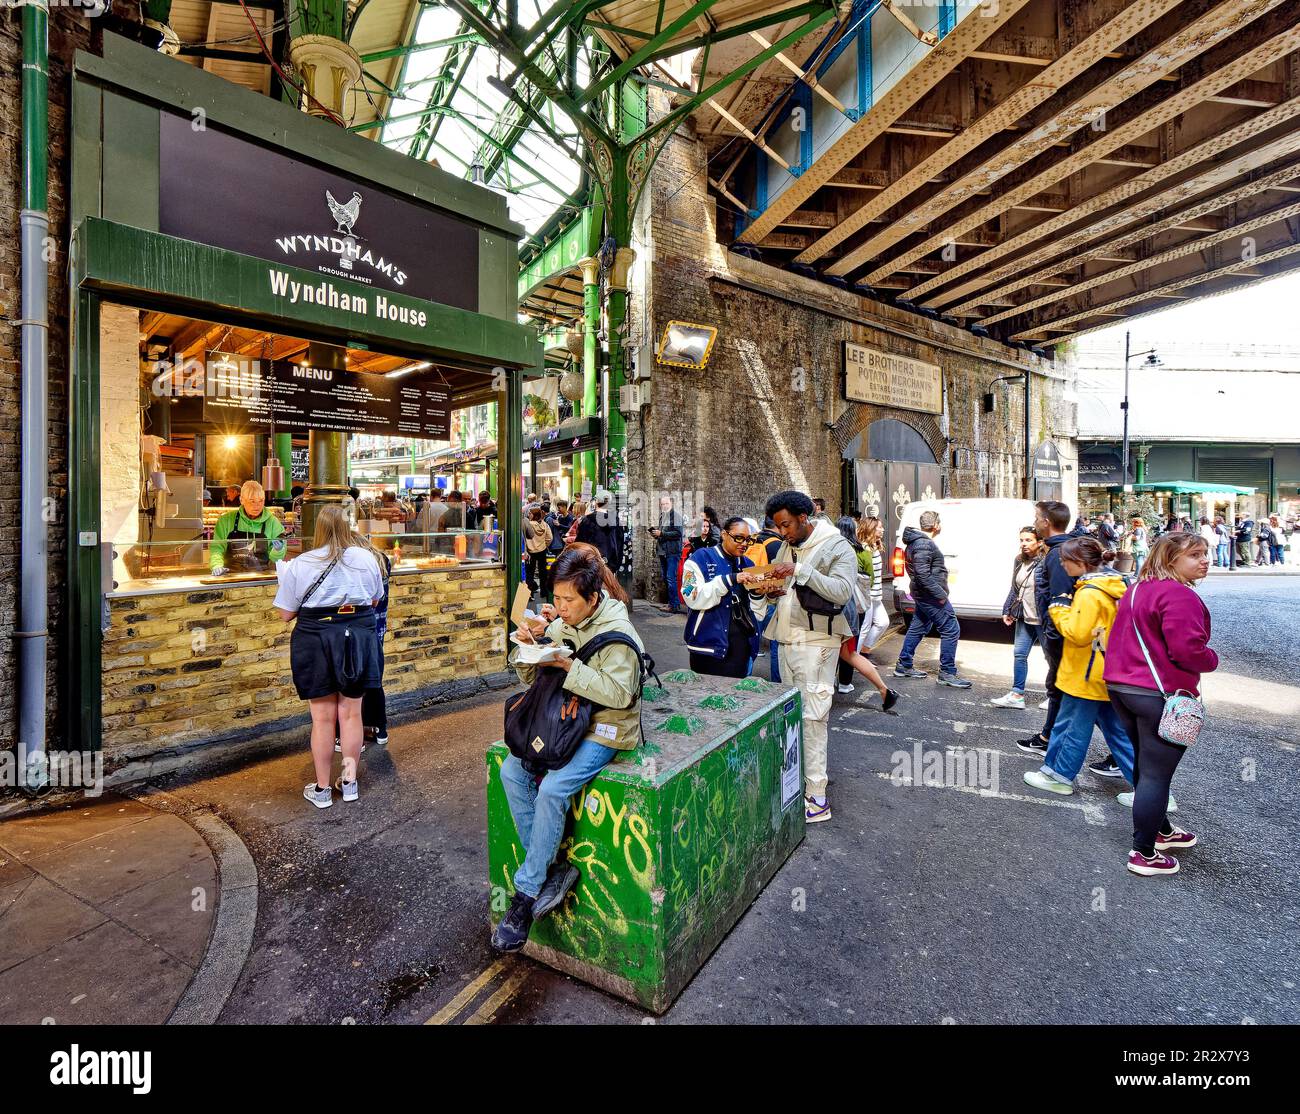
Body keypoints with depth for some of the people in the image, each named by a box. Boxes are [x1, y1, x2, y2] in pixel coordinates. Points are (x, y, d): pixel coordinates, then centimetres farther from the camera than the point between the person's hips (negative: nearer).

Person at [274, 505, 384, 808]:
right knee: (351, 713, 12)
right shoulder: (367, 558, -2)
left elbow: (286, 614, -1)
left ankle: (322, 789, 20)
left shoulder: (300, 564, -7)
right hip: (358, 638, 2)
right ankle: (349, 782, 23)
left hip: (316, 641, -2)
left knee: (323, 718, 7)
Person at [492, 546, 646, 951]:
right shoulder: (560, 624, 4)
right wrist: (527, 647, -10)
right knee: (511, 771, -13)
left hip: (605, 729, -7)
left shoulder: (616, 632, -15)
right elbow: (534, 680, 11)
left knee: (551, 790, -24)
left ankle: (526, 894, -4)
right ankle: (550, 870, -2)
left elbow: (619, 693, -23)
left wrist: (569, 666, -26)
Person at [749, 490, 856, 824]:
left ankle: (816, 799, 1)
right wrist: (772, 593, -2)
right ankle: (797, 779, 27)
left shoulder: (837, 547, -8)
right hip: (786, 641, 7)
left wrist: (799, 570, -26)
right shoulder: (787, 547, 14)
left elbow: (842, 591, -22)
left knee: (812, 717, -6)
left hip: (815, 643, -7)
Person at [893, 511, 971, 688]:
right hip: (930, 595, -11)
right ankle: (947, 673, 0)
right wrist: (940, 594, -22)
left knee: (917, 628, 16)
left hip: (923, 595, 11)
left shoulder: (917, 541, 15)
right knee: (951, 630, -5)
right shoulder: (924, 543, -19)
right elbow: (922, 574, -27)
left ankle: (903, 666, 23)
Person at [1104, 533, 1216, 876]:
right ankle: (1144, 854, 8)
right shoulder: (1179, 595, -17)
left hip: (1122, 687, 10)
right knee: (1156, 773, 0)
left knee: (1145, 766, 23)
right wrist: (1212, 660, -2)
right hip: (1160, 694, -9)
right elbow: (1187, 650, -22)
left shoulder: (1137, 590, 14)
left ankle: (1160, 830, 41)